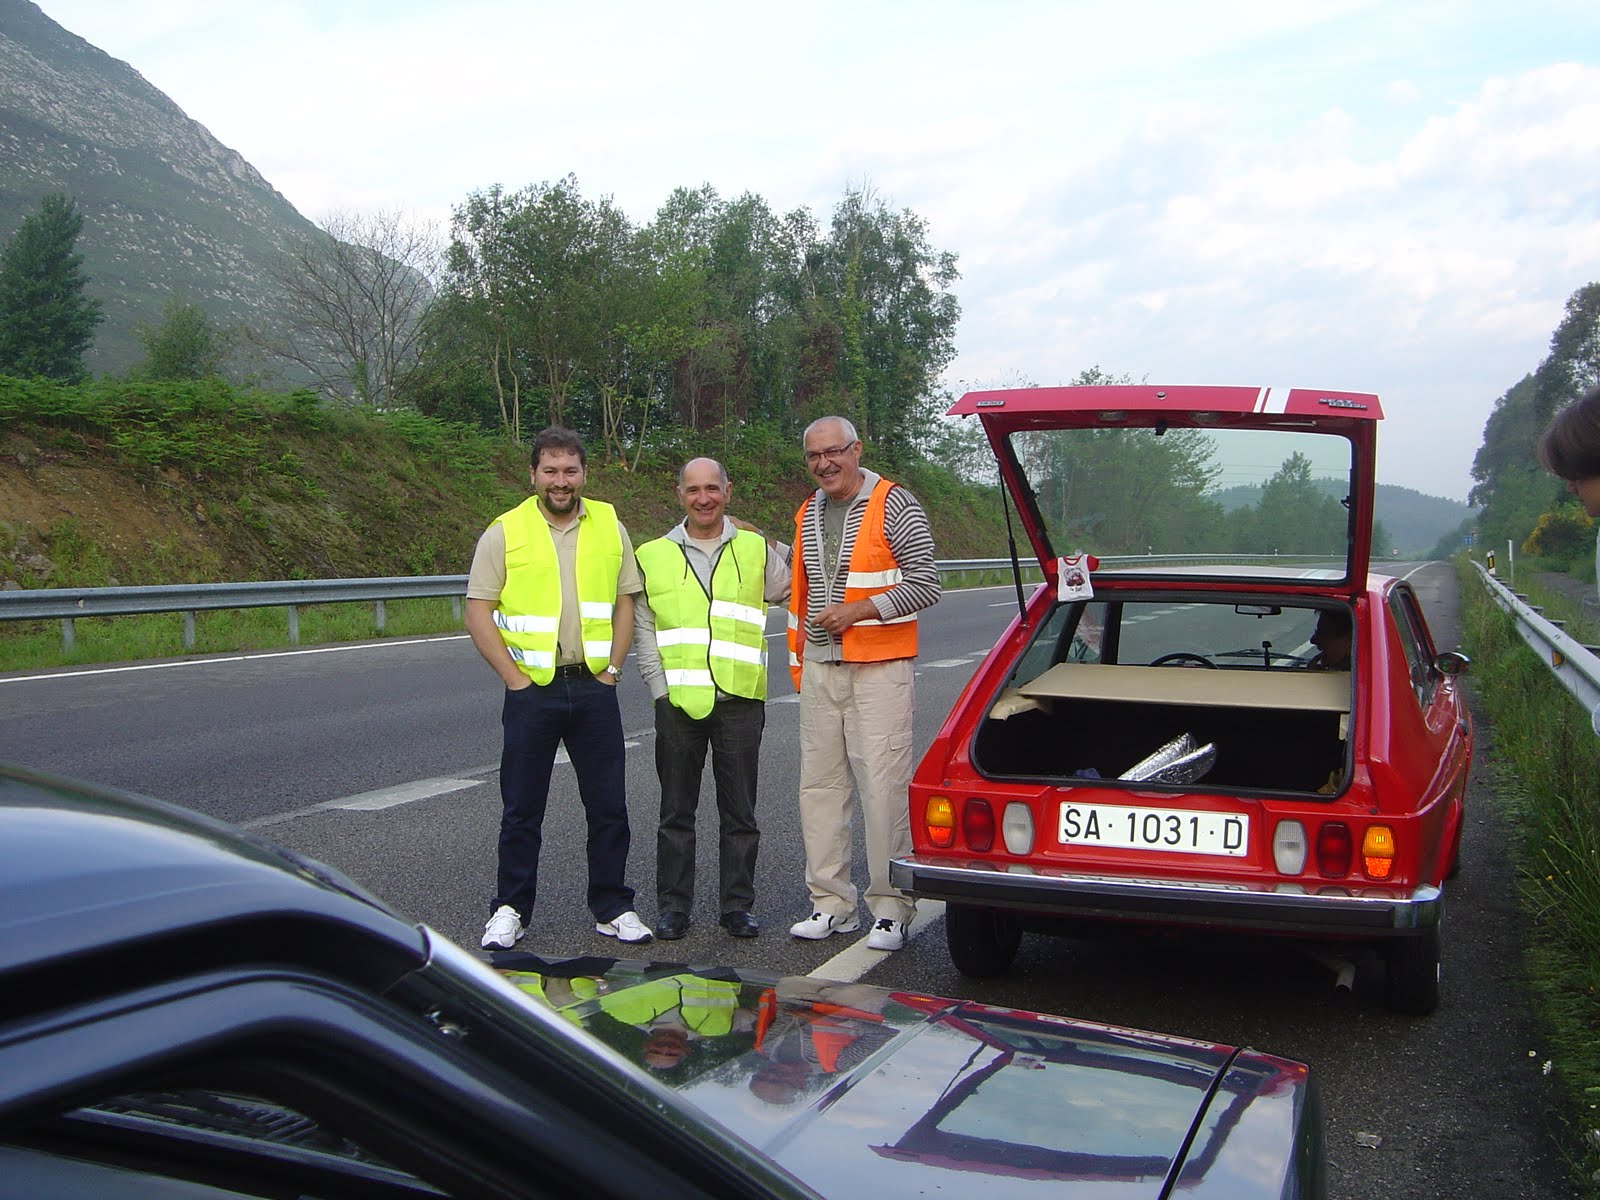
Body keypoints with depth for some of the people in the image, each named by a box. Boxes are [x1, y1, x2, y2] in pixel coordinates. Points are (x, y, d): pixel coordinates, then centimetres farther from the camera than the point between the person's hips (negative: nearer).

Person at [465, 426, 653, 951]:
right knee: (521, 808, 6)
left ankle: (613, 907, 19)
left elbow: (625, 602, 11)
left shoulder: (609, 526, 7)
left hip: (594, 689, 2)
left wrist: (612, 668, 1)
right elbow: (478, 612, -3)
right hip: (532, 690, -2)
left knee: (609, 806, 7)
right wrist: (514, 677, -9)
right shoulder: (504, 532, -1)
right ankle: (510, 911, 18)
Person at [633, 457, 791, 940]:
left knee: (740, 813, 6)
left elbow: (793, 593, 18)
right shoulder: (654, 556, 8)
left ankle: (737, 905, 16)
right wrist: (661, 688, 0)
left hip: (740, 701, 0)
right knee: (676, 812, 8)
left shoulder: (757, 550, 8)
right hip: (677, 702, 0)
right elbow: (642, 630, 8)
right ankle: (673, 905, 17)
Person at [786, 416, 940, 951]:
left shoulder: (893, 504, -5)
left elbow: (925, 582, -10)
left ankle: (891, 908, 2)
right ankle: (830, 903, 17)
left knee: (884, 786, -7)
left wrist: (857, 611, -16)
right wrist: (797, 658, 19)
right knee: (819, 785, 8)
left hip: (879, 668, -6)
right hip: (819, 668, 7)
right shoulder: (806, 514, 15)